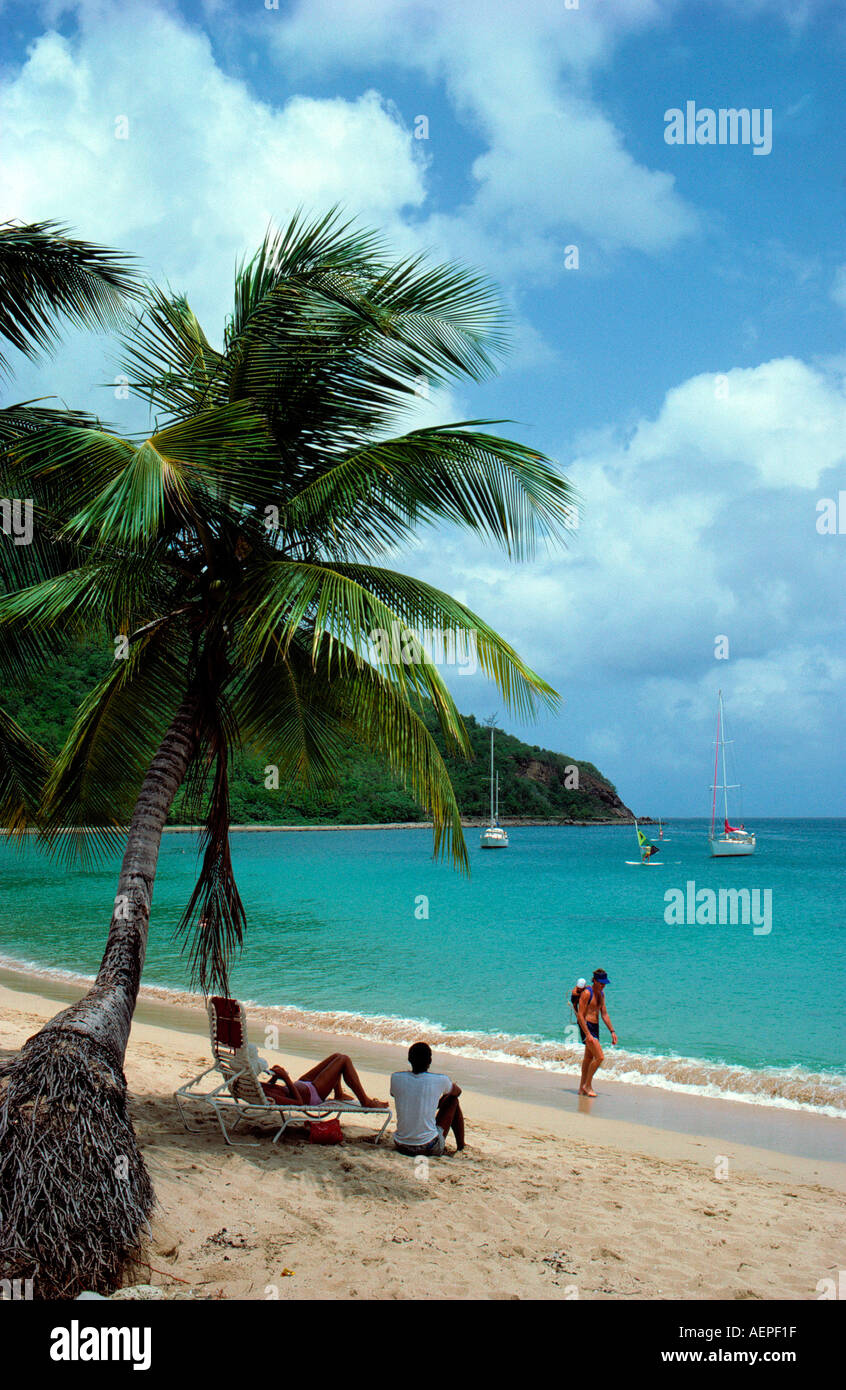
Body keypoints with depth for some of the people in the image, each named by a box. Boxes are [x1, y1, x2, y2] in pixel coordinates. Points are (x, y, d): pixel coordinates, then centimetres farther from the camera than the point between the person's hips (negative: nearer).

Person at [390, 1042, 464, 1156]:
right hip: (431, 1148, -3)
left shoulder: (396, 1078, -5)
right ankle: (461, 1148, 28)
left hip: (401, 1146, 3)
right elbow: (457, 1092, 13)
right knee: (452, 1100, 17)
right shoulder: (440, 1080, -10)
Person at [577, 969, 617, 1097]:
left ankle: (582, 1088, 23)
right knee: (600, 1057, -14)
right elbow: (580, 1015, -18)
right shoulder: (587, 993, -15)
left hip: (595, 1027, 9)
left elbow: (604, 1014, 17)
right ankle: (587, 1085, -2)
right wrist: (588, 1035, -23)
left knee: (589, 1058, 14)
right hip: (586, 1027, -9)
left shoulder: (601, 993, 11)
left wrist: (612, 1031, 10)